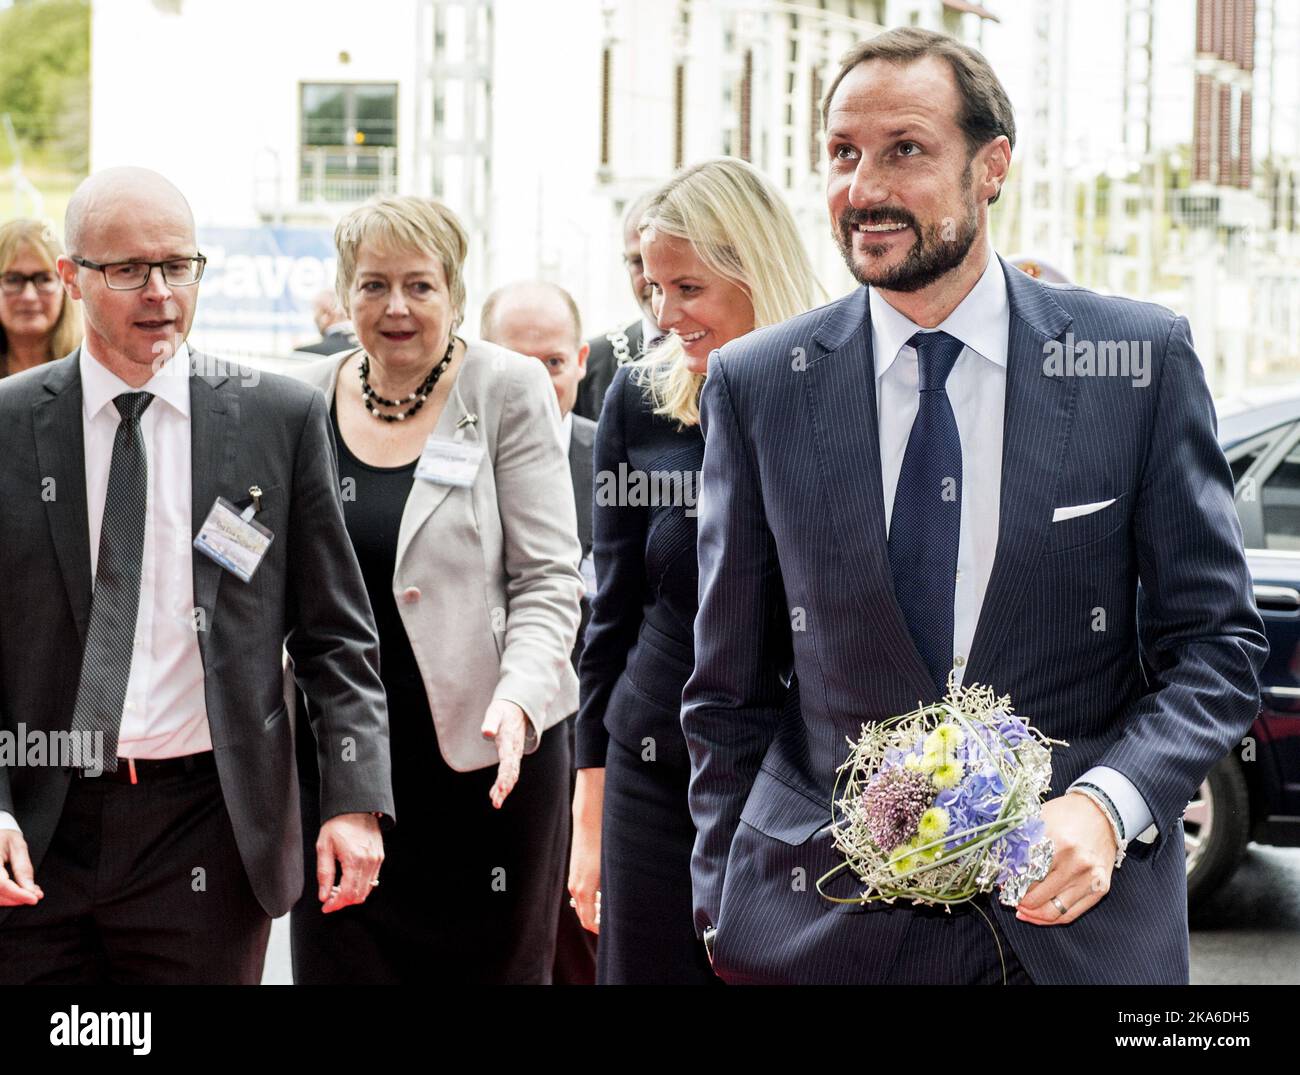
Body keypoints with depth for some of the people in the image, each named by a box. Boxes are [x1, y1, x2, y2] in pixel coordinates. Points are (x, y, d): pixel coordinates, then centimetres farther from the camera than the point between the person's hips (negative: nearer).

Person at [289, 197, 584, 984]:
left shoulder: (508, 392, -3)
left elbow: (549, 581, -6)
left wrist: (519, 700, -21)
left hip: (485, 757, -3)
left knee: (489, 963, 2)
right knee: (340, 963, 2)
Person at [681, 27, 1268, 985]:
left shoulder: (1142, 360, -3)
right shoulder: (757, 387, 1)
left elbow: (1217, 641, -1)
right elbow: (731, 687, 6)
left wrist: (1109, 803, -17)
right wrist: (730, 911, 2)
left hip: (1079, 921, 0)